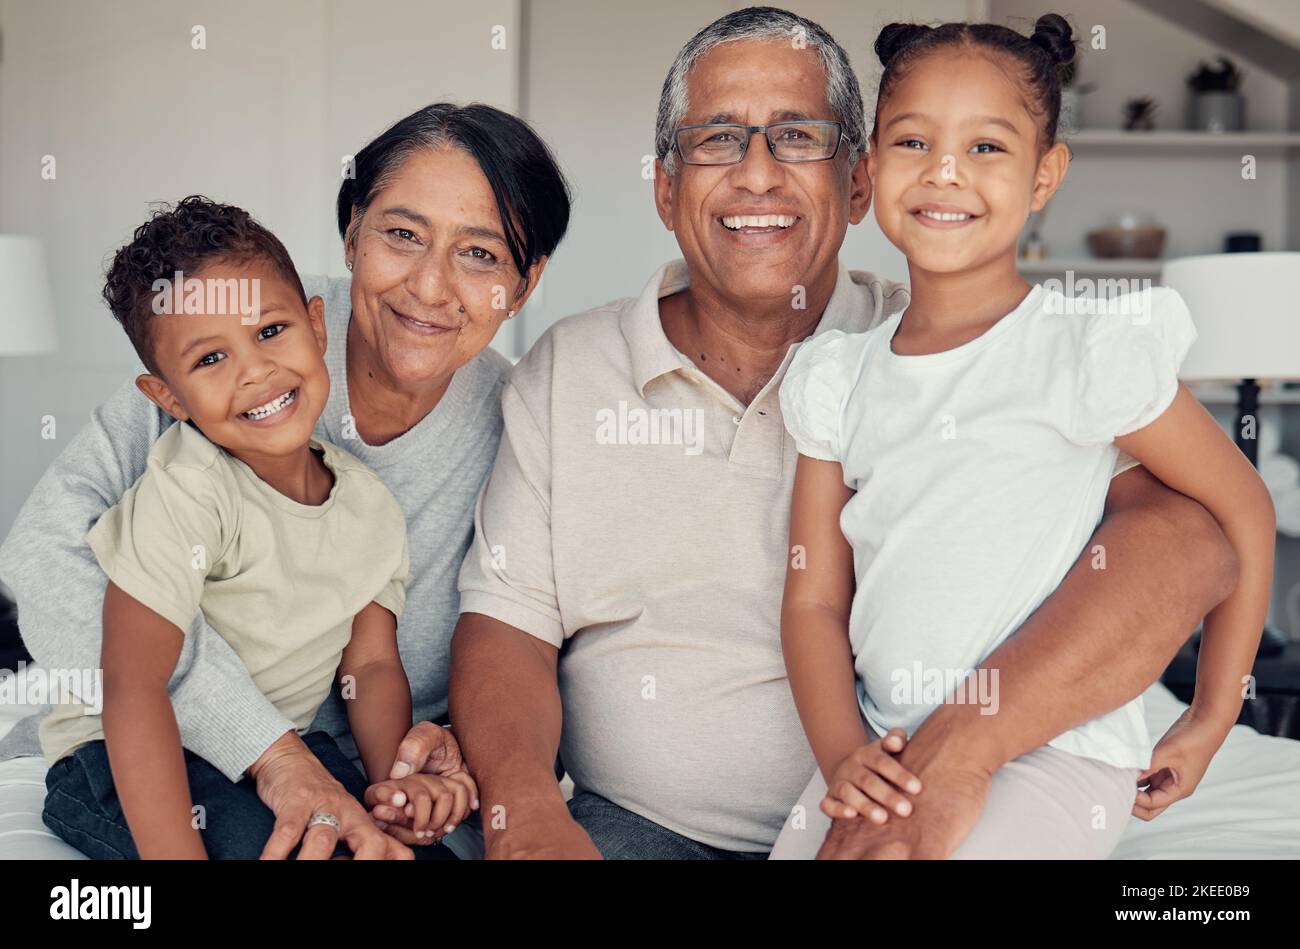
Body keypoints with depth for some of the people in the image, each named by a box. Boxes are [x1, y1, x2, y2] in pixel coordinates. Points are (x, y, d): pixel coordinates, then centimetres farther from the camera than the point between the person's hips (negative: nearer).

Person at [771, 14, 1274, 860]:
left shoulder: (1089, 354, -7)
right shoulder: (839, 378, 8)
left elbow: (1244, 510, 2)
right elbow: (815, 602, 7)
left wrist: (1211, 722, 6)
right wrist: (843, 755, -9)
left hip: (1055, 756, -4)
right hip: (890, 757, 5)